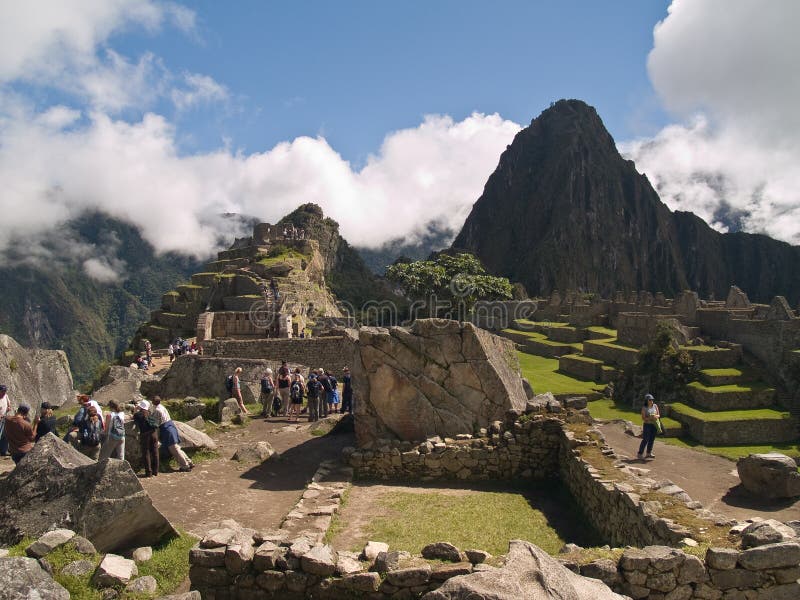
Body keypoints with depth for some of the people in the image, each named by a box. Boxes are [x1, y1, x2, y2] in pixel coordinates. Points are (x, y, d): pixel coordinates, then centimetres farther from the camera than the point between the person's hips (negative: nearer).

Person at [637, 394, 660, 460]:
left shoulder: (655, 406, 4)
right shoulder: (644, 408, -8)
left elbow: (659, 415, 7)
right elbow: (643, 418, -11)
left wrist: (656, 416, -16)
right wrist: (650, 417, -24)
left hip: (654, 425, 5)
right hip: (647, 425, -5)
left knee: (652, 439, 8)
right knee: (645, 439, -5)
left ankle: (649, 453, 21)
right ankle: (640, 453, 2)